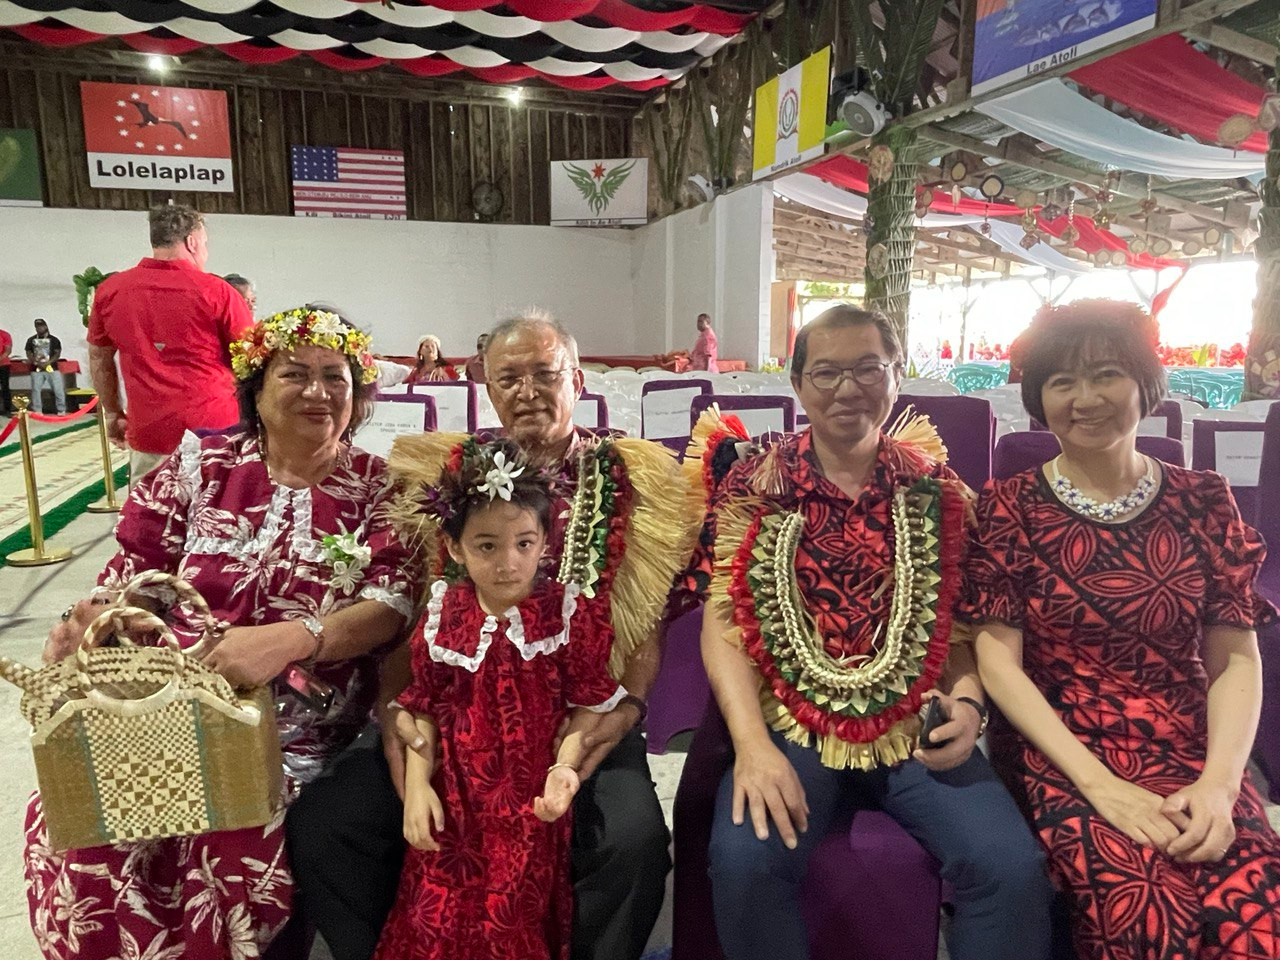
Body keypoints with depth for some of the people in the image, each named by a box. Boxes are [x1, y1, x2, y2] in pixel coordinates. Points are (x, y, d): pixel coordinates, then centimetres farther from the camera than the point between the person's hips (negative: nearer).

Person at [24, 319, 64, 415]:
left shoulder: (54, 340, 6)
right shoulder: (31, 340, 14)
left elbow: (58, 354, -2)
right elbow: (29, 354, 9)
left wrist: (47, 363, -14)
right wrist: (36, 362, -10)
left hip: (52, 368, -2)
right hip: (36, 369, 3)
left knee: (58, 389, -6)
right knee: (36, 389, 1)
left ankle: (61, 410, 0)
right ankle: (37, 411, 6)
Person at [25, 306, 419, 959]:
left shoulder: (379, 488, 2)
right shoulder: (199, 465, 8)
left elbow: (393, 603, -10)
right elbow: (136, 569, 8)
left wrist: (289, 640, -26)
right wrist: (87, 624, -15)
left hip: (296, 730, -2)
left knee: (237, 850, -25)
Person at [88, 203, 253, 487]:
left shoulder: (109, 290, 6)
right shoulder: (215, 290, -6)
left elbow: (99, 359, 16)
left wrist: (114, 414, 27)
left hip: (147, 433, 3)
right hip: (215, 429, -3)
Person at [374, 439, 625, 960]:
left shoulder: (569, 611, -9)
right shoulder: (442, 613, -2)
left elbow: (589, 706, -7)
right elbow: (425, 708, 5)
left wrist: (565, 765, -21)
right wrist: (417, 784, -3)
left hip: (532, 800, -2)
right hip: (455, 799, 3)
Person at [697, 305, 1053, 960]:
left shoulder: (936, 492, 9)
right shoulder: (753, 485, 2)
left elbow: (960, 620, 12)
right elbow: (723, 621, -4)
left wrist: (967, 703, -8)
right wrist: (752, 745, -16)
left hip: (916, 730, 2)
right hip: (788, 726, -1)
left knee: (1013, 868, -20)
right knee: (745, 862, -27)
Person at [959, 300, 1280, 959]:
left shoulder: (1203, 502, 7)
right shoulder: (1010, 506, -1)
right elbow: (998, 658, -6)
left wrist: (1219, 783, -10)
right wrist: (1097, 782, -15)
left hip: (1189, 754, 3)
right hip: (1059, 753, -2)